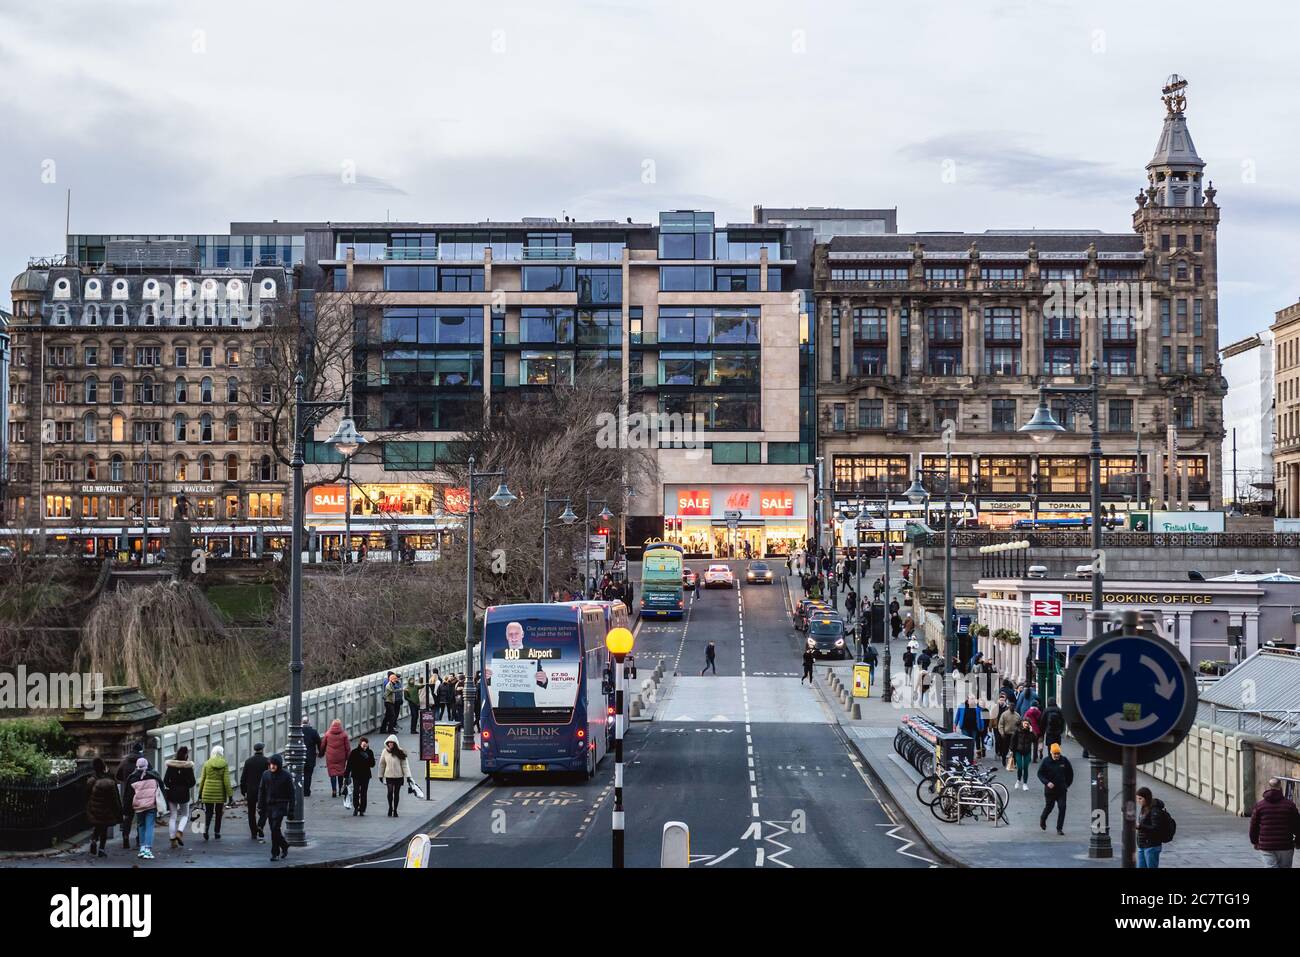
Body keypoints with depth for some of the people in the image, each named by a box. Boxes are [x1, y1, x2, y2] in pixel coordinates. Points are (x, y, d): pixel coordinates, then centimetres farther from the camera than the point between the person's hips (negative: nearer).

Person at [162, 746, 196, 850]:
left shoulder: (171, 765, -3)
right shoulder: (188, 766, -9)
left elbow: (165, 780, -5)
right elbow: (192, 782, -8)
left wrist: (171, 787, 11)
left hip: (172, 794, 2)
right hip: (184, 793, -2)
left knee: (172, 816, 8)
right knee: (184, 815, 16)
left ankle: (173, 839, 5)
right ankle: (179, 832, -8)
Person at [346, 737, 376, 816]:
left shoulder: (369, 752, 4)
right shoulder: (354, 752, -2)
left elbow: (372, 764, 3)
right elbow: (349, 764, 0)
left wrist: (368, 759, -16)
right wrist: (347, 775, -3)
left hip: (366, 775, 2)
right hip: (356, 775, -2)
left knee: (363, 793, 3)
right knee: (356, 792, -10)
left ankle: (362, 810, 9)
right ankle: (355, 808, 6)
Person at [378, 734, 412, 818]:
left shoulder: (400, 752, -3)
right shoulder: (385, 752, 0)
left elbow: (404, 764, -3)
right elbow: (382, 764, 8)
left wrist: (407, 776, -9)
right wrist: (381, 775, 10)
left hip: (398, 776, 0)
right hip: (389, 776, 0)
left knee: (396, 793, 6)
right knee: (390, 791, -14)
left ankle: (395, 810, 18)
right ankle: (390, 808, 6)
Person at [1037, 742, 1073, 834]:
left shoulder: (1064, 760, -3)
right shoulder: (1046, 761, -9)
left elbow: (1070, 773, 11)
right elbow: (1040, 773, -5)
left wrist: (1068, 784, 10)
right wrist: (1047, 782, -19)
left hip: (1062, 789, 1)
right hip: (1050, 790, -1)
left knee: (1062, 808, -8)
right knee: (1049, 807, 12)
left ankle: (1059, 828, 0)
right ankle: (1042, 819, 43)